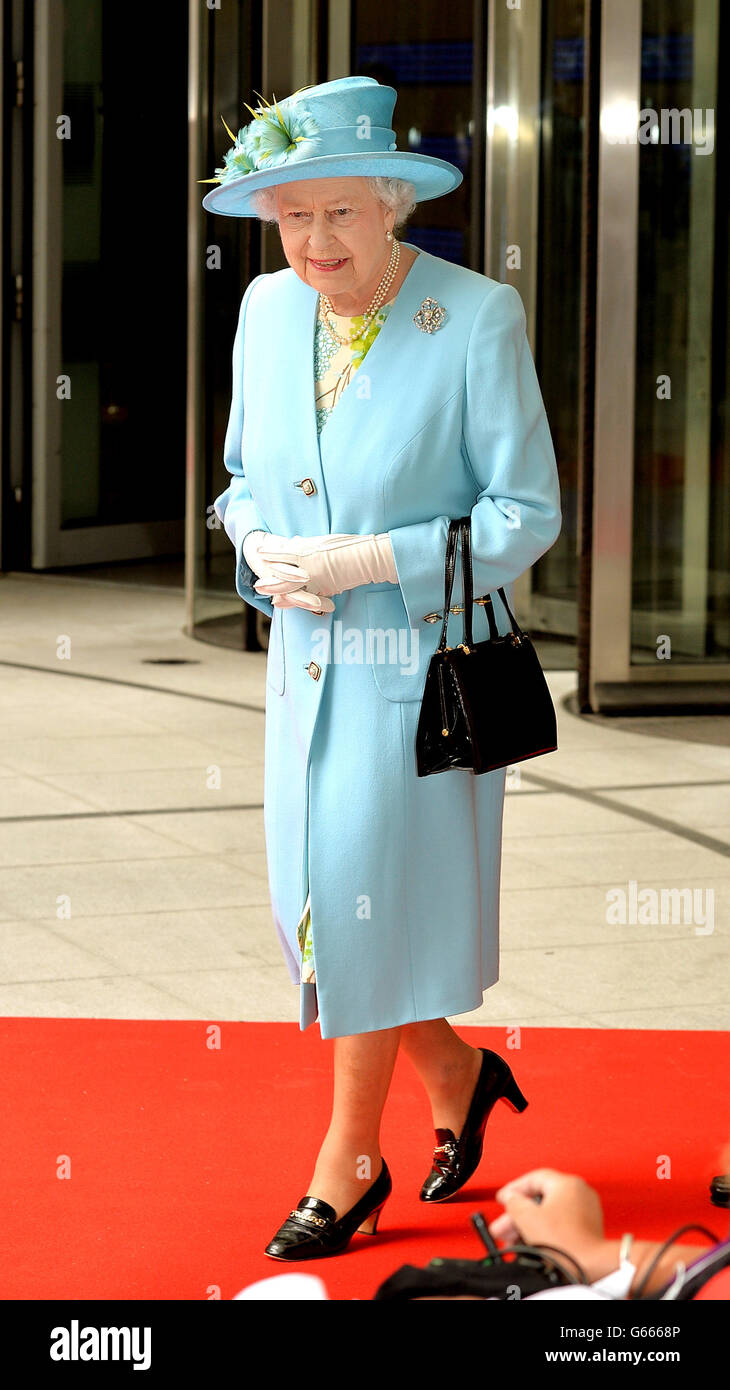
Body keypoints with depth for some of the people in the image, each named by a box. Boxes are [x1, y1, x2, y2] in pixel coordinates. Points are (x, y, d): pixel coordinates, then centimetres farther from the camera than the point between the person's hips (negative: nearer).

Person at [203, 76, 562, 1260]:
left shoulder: (479, 320, -15)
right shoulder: (268, 311, 2)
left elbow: (528, 515, -12)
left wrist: (369, 562, -19)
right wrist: (262, 549, -7)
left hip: (422, 664, -6)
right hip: (308, 661, 6)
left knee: (372, 906, 0)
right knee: (313, 908, 9)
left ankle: (351, 1161, 17)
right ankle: (456, 1077, 34)